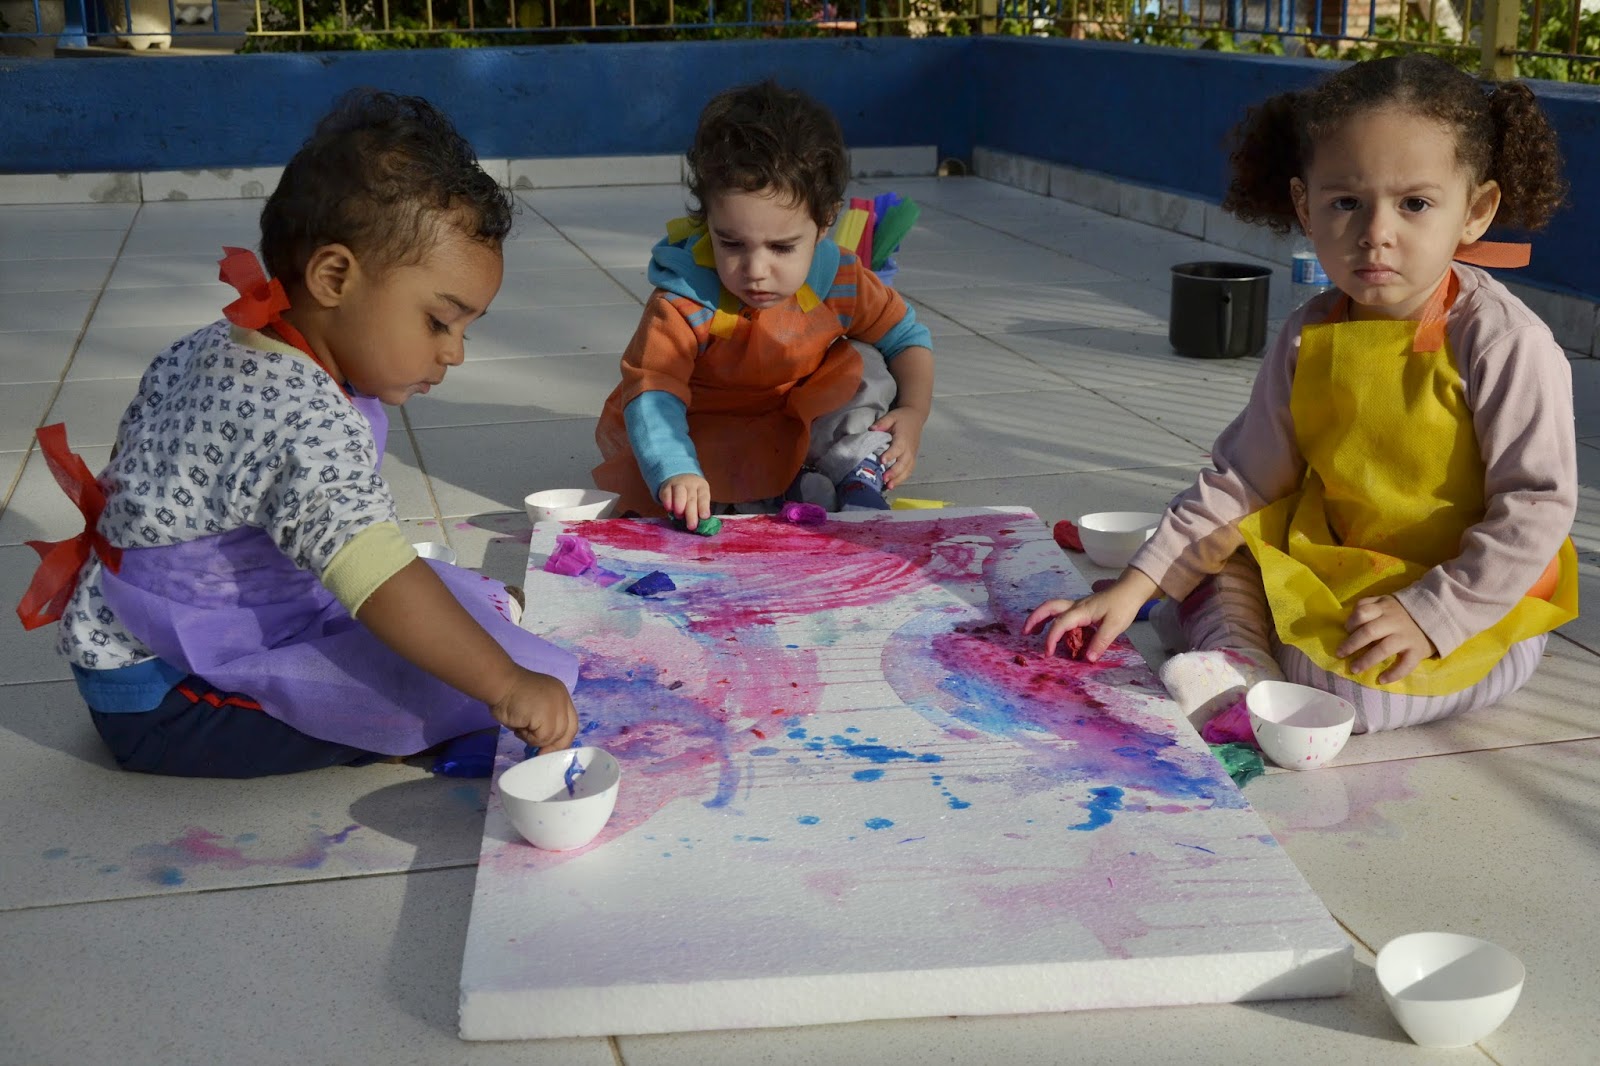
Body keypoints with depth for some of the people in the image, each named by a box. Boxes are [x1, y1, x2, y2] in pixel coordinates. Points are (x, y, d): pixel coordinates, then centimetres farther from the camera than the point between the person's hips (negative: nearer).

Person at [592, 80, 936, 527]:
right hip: (707, 440, -2)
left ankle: (859, 477, -12)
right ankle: (795, 493, -24)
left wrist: (913, 413, -20)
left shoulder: (839, 282, -16)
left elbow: (907, 338, -2)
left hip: (801, 426, 3)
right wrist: (675, 473, -56)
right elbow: (653, 392, -38)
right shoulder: (684, 301, -29)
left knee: (866, 366, -15)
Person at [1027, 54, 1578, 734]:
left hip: (1471, 608, -6)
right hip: (1333, 565, 6)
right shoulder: (1309, 339, -2)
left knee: (1351, 682, -31)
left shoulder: (1505, 343, -20)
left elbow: (1536, 506, -18)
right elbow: (1243, 480, 1)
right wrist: (1134, 588, -4)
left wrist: (1430, 615, -26)